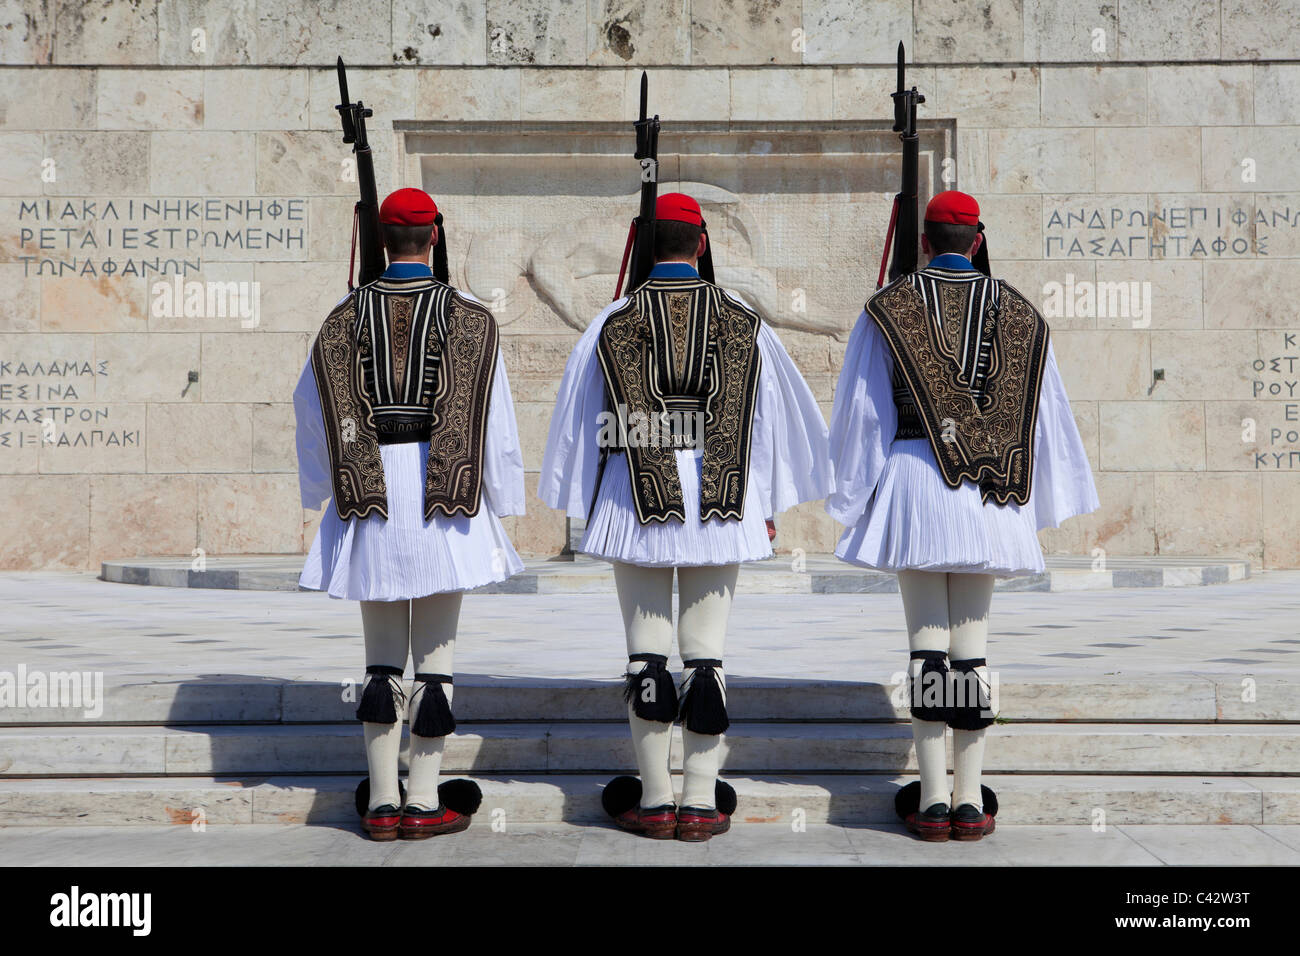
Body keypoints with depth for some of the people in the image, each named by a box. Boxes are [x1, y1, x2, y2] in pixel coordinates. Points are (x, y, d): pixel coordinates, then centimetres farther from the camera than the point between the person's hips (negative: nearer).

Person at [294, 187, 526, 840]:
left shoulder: (345, 317, 5)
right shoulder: (469, 318, -1)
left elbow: (311, 405, 11)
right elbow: (494, 420, 0)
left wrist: (318, 488, 25)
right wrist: (500, 503, 9)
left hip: (371, 494, 2)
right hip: (445, 489, -2)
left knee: (381, 652, 10)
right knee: (435, 651, 3)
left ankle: (382, 804, 12)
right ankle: (424, 804, 6)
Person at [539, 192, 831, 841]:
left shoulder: (613, 323, 0)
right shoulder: (744, 324, 3)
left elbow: (580, 420, 3)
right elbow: (775, 418, 7)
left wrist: (583, 504, 12)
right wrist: (765, 501, 16)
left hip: (635, 501, -1)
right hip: (722, 502, 1)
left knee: (646, 652, 6)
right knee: (706, 651, 5)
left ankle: (655, 802, 10)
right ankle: (702, 804, 8)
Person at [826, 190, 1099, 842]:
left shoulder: (888, 308, 2)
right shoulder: (1017, 312, 9)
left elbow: (860, 413, 1)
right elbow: (1045, 415, 11)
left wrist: (851, 500, 8)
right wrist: (1049, 500, 20)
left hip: (914, 480, -2)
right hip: (990, 494, 2)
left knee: (927, 641, 0)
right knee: (971, 642, 6)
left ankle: (933, 799, 0)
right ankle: (970, 801, 8)